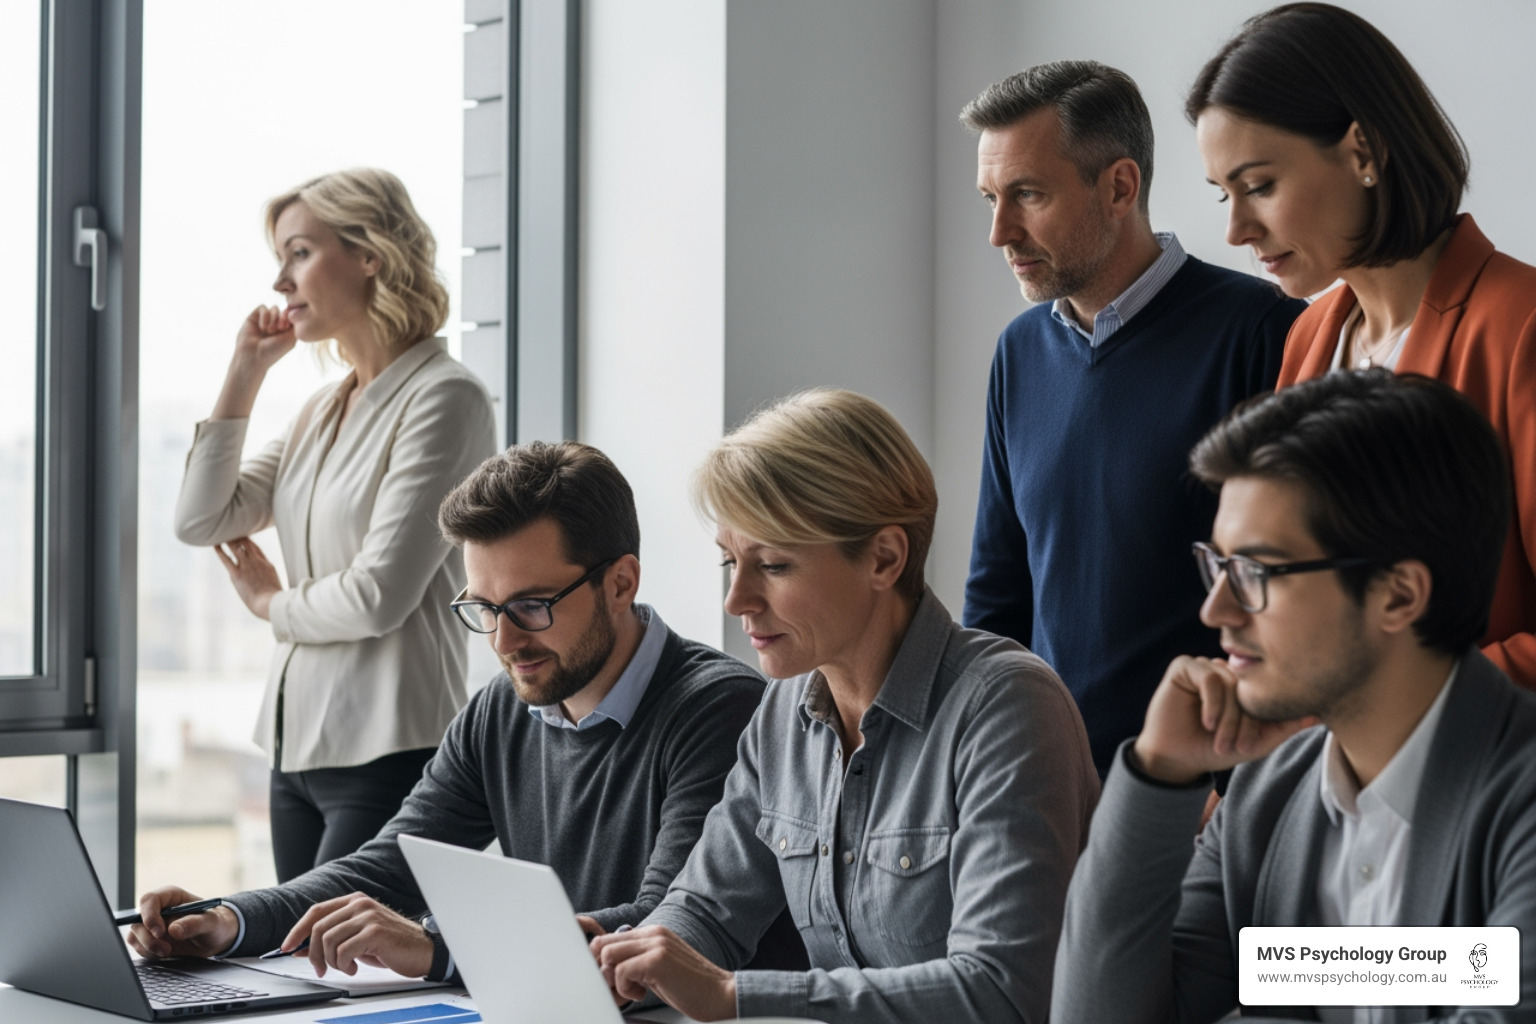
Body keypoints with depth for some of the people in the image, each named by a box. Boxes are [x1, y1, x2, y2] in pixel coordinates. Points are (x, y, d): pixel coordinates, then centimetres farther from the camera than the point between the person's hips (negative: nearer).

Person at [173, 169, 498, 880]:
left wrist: (272, 604, 4)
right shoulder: (323, 410, 15)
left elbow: (380, 595, -16)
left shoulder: (442, 398, -11)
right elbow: (201, 521, 9)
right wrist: (245, 372, 7)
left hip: (387, 751, -8)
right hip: (297, 743, 8)